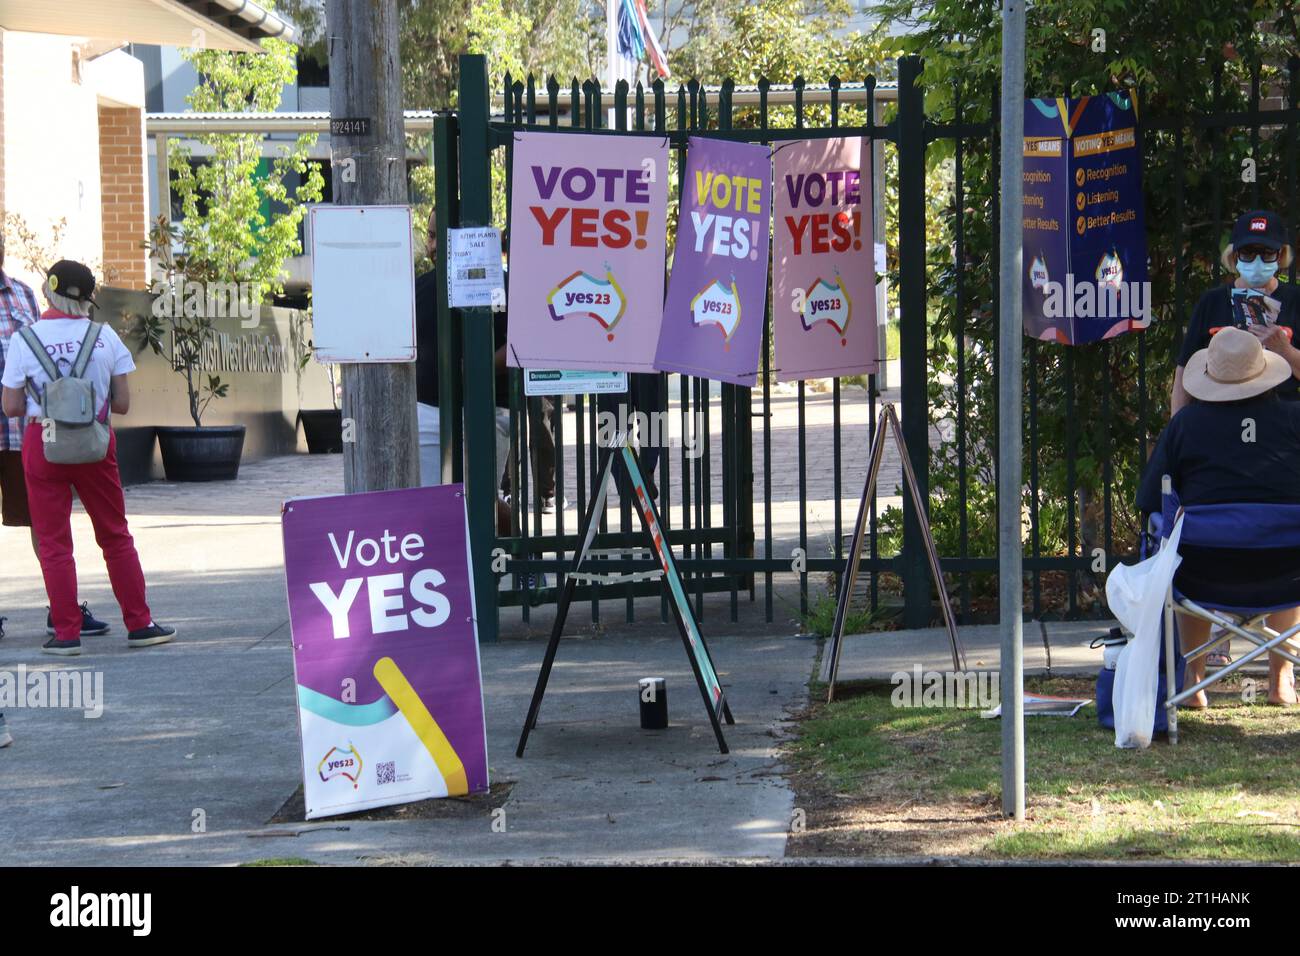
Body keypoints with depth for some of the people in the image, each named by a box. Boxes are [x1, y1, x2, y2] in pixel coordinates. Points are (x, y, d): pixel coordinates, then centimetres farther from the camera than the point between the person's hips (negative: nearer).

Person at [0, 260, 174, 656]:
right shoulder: (105, 337, -3)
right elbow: (122, 404, -1)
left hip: (43, 443, -2)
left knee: (53, 543, 5)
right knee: (116, 537, 13)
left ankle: (67, 633, 3)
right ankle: (140, 625, 15)